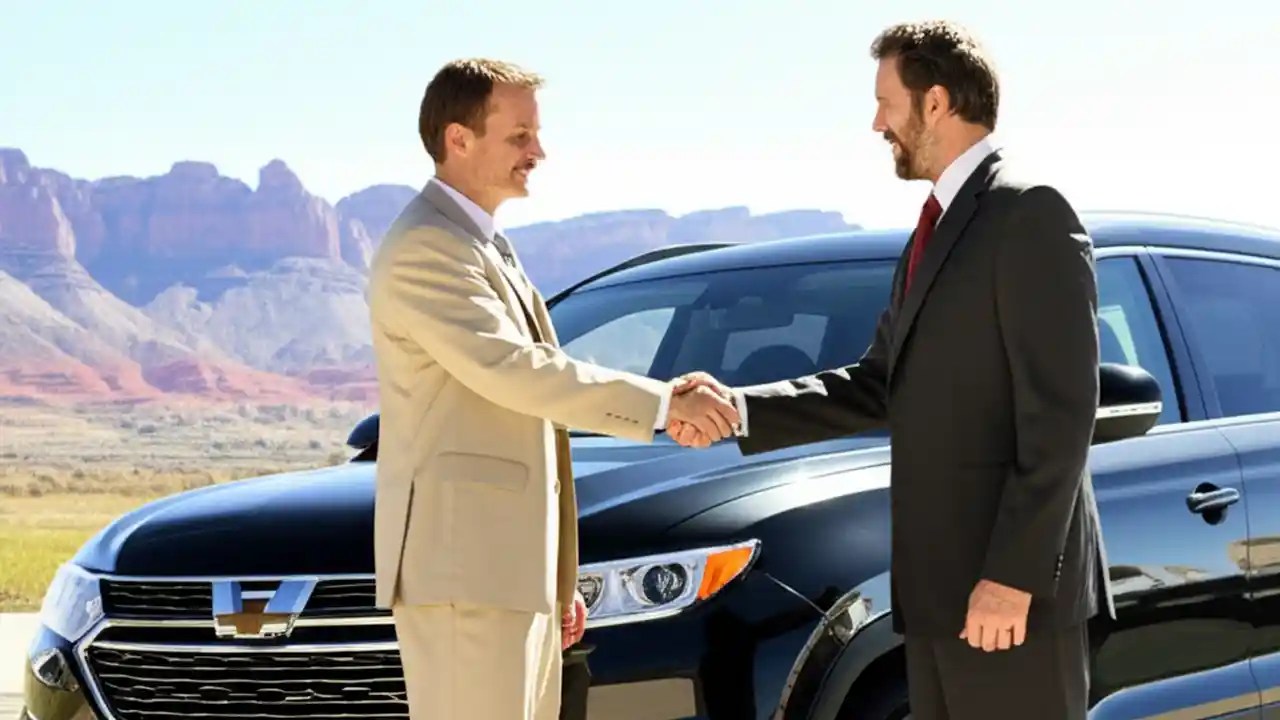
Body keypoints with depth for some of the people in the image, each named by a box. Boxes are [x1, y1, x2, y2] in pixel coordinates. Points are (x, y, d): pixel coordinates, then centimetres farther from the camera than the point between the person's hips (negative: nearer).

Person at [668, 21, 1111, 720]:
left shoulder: (1031, 215, -11)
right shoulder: (937, 228, 18)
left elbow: (1061, 411, -18)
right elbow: (879, 386, 17)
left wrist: (1013, 575, -21)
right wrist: (737, 409, 5)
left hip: (1011, 587, -9)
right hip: (938, 585, 9)